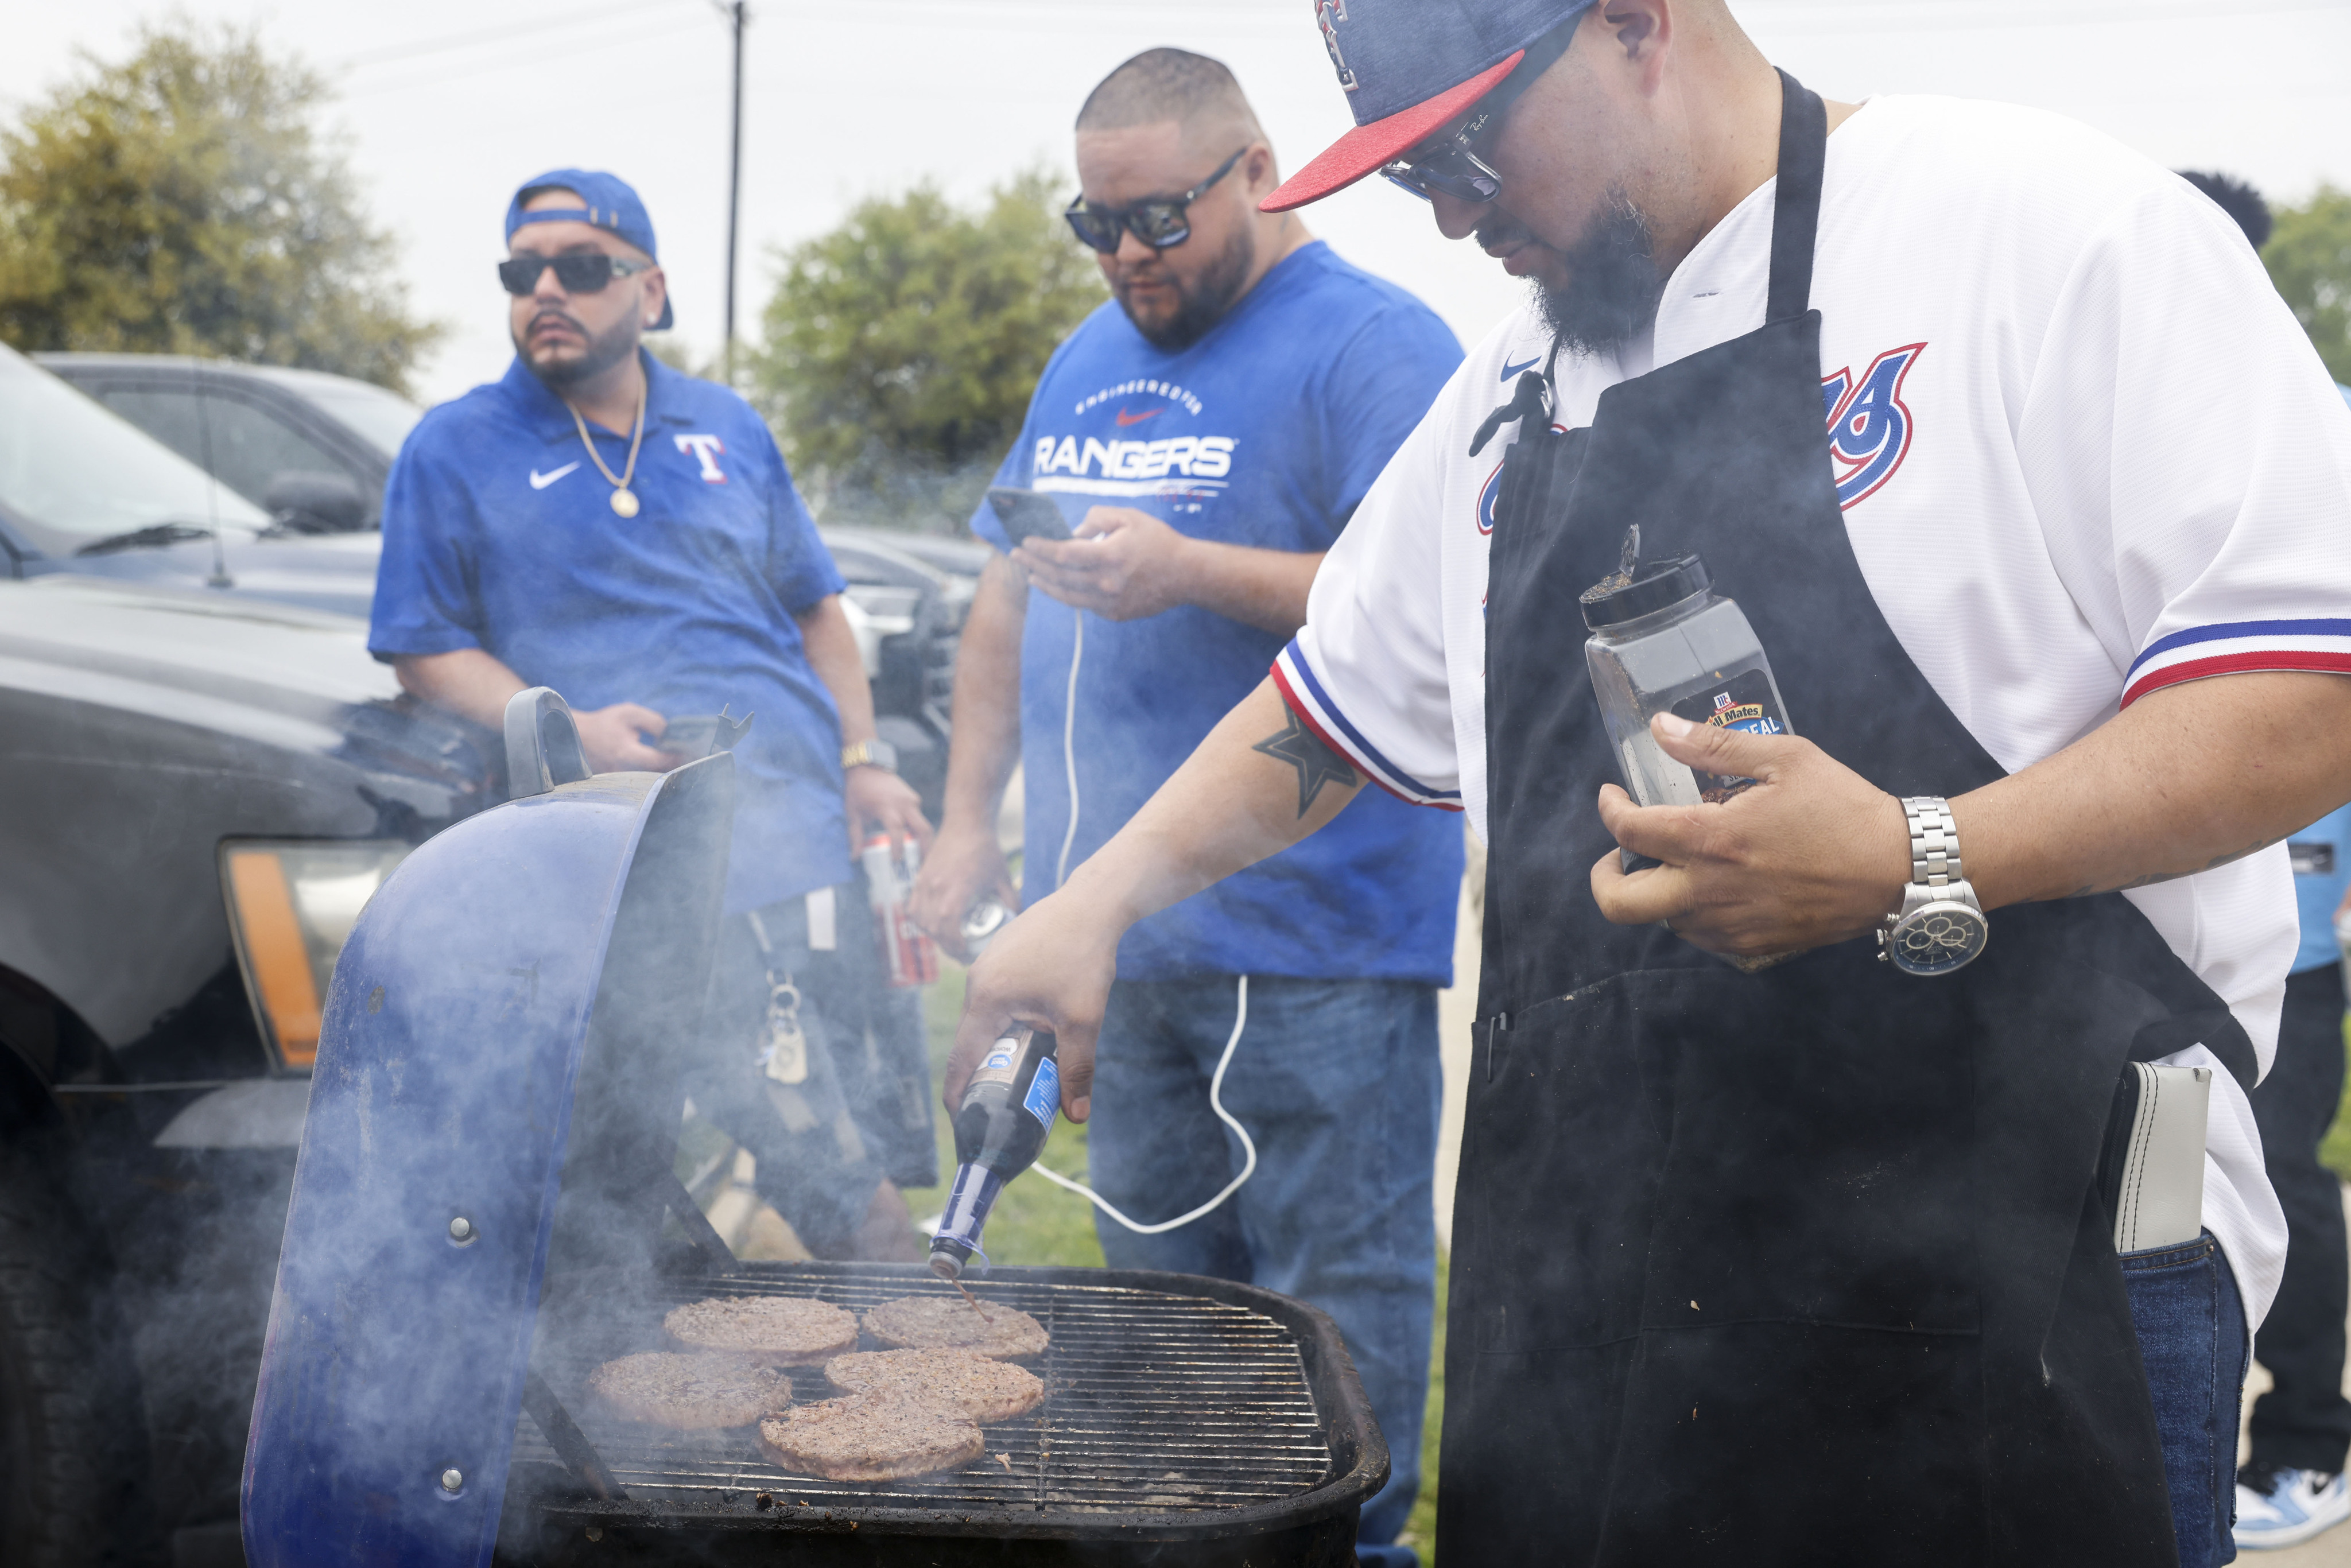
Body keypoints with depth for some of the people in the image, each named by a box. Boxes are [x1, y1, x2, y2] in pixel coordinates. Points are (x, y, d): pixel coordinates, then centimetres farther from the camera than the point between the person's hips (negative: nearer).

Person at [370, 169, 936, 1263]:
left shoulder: (728, 428, 20)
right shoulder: (453, 450, 10)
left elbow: (814, 607, 24)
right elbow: (423, 648, 5)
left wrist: (863, 760, 9)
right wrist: (568, 731, -12)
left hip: (809, 821, 5)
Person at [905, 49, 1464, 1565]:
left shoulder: (1376, 345, -7)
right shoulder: (1086, 363, 17)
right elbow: (1007, 598, 22)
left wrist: (1186, 570, -23)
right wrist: (969, 817, 15)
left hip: (1311, 941, -7)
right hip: (1113, 925, 8)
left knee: (1343, 1300, 1)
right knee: (1156, 1285, 18)